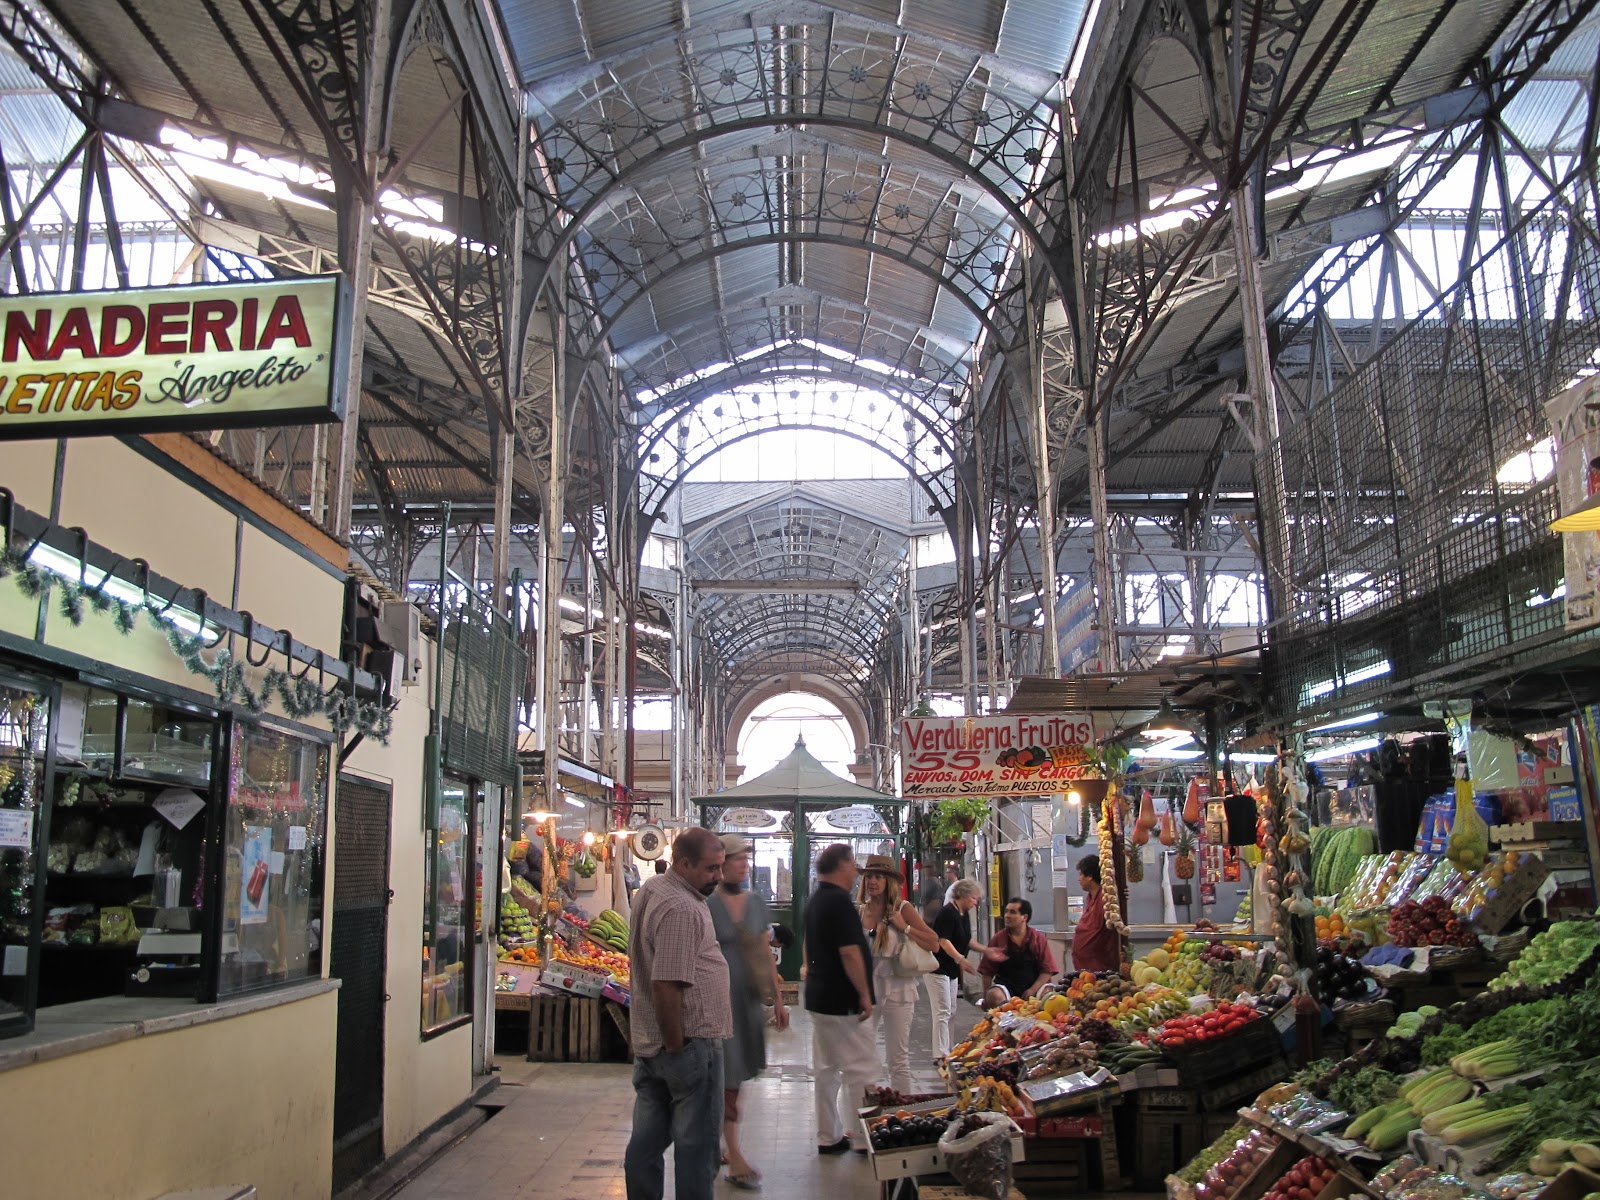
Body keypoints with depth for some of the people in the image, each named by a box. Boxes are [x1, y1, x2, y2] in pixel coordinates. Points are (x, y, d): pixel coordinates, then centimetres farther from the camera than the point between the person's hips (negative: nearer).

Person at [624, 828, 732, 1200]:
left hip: (647, 1043, 9)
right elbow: (666, 986, -27)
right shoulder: (681, 909, -22)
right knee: (695, 1143, 3)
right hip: (690, 1042, -9)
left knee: (646, 1139, 15)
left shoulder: (649, 889, 10)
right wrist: (677, 1046, -18)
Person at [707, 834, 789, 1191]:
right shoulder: (707, 906, -10)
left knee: (737, 1076, 13)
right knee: (727, 1078, -2)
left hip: (750, 998, 6)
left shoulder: (757, 904, 8)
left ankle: (720, 1145, 27)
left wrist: (777, 999, 14)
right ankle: (736, 1160, 5)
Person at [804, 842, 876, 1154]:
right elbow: (849, 952, -23)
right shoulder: (840, 901, -19)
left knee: (826, 1069, 13)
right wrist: (864, 994, -17)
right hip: (844, 1000, -10)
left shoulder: (814, 901, 12)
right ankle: (861, 1137, 6)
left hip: (818, 996, 10)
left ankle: (828, 1137, 19)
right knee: (858, 1070, 0)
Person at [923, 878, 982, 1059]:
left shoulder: (964, 914, 10)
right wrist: (960, 959, -38)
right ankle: (940, 1054, -6)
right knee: (942, 1012, -9)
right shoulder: (948, 913, -19)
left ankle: (946, 1051, 23)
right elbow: (943, 941, -27)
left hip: (952, 969, 10)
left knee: (951, 1013, 14)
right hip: (937, 969, -10)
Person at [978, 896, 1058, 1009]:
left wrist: (1033, 990, -13)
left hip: (1033, 986, 0)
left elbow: (1047, 970, 0)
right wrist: (987, 995, -1)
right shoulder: (998, 939, 5)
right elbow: (987, 972, 8)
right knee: (994, 996, -33)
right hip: (1006, 986, 1)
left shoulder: (1039, 939, 4)